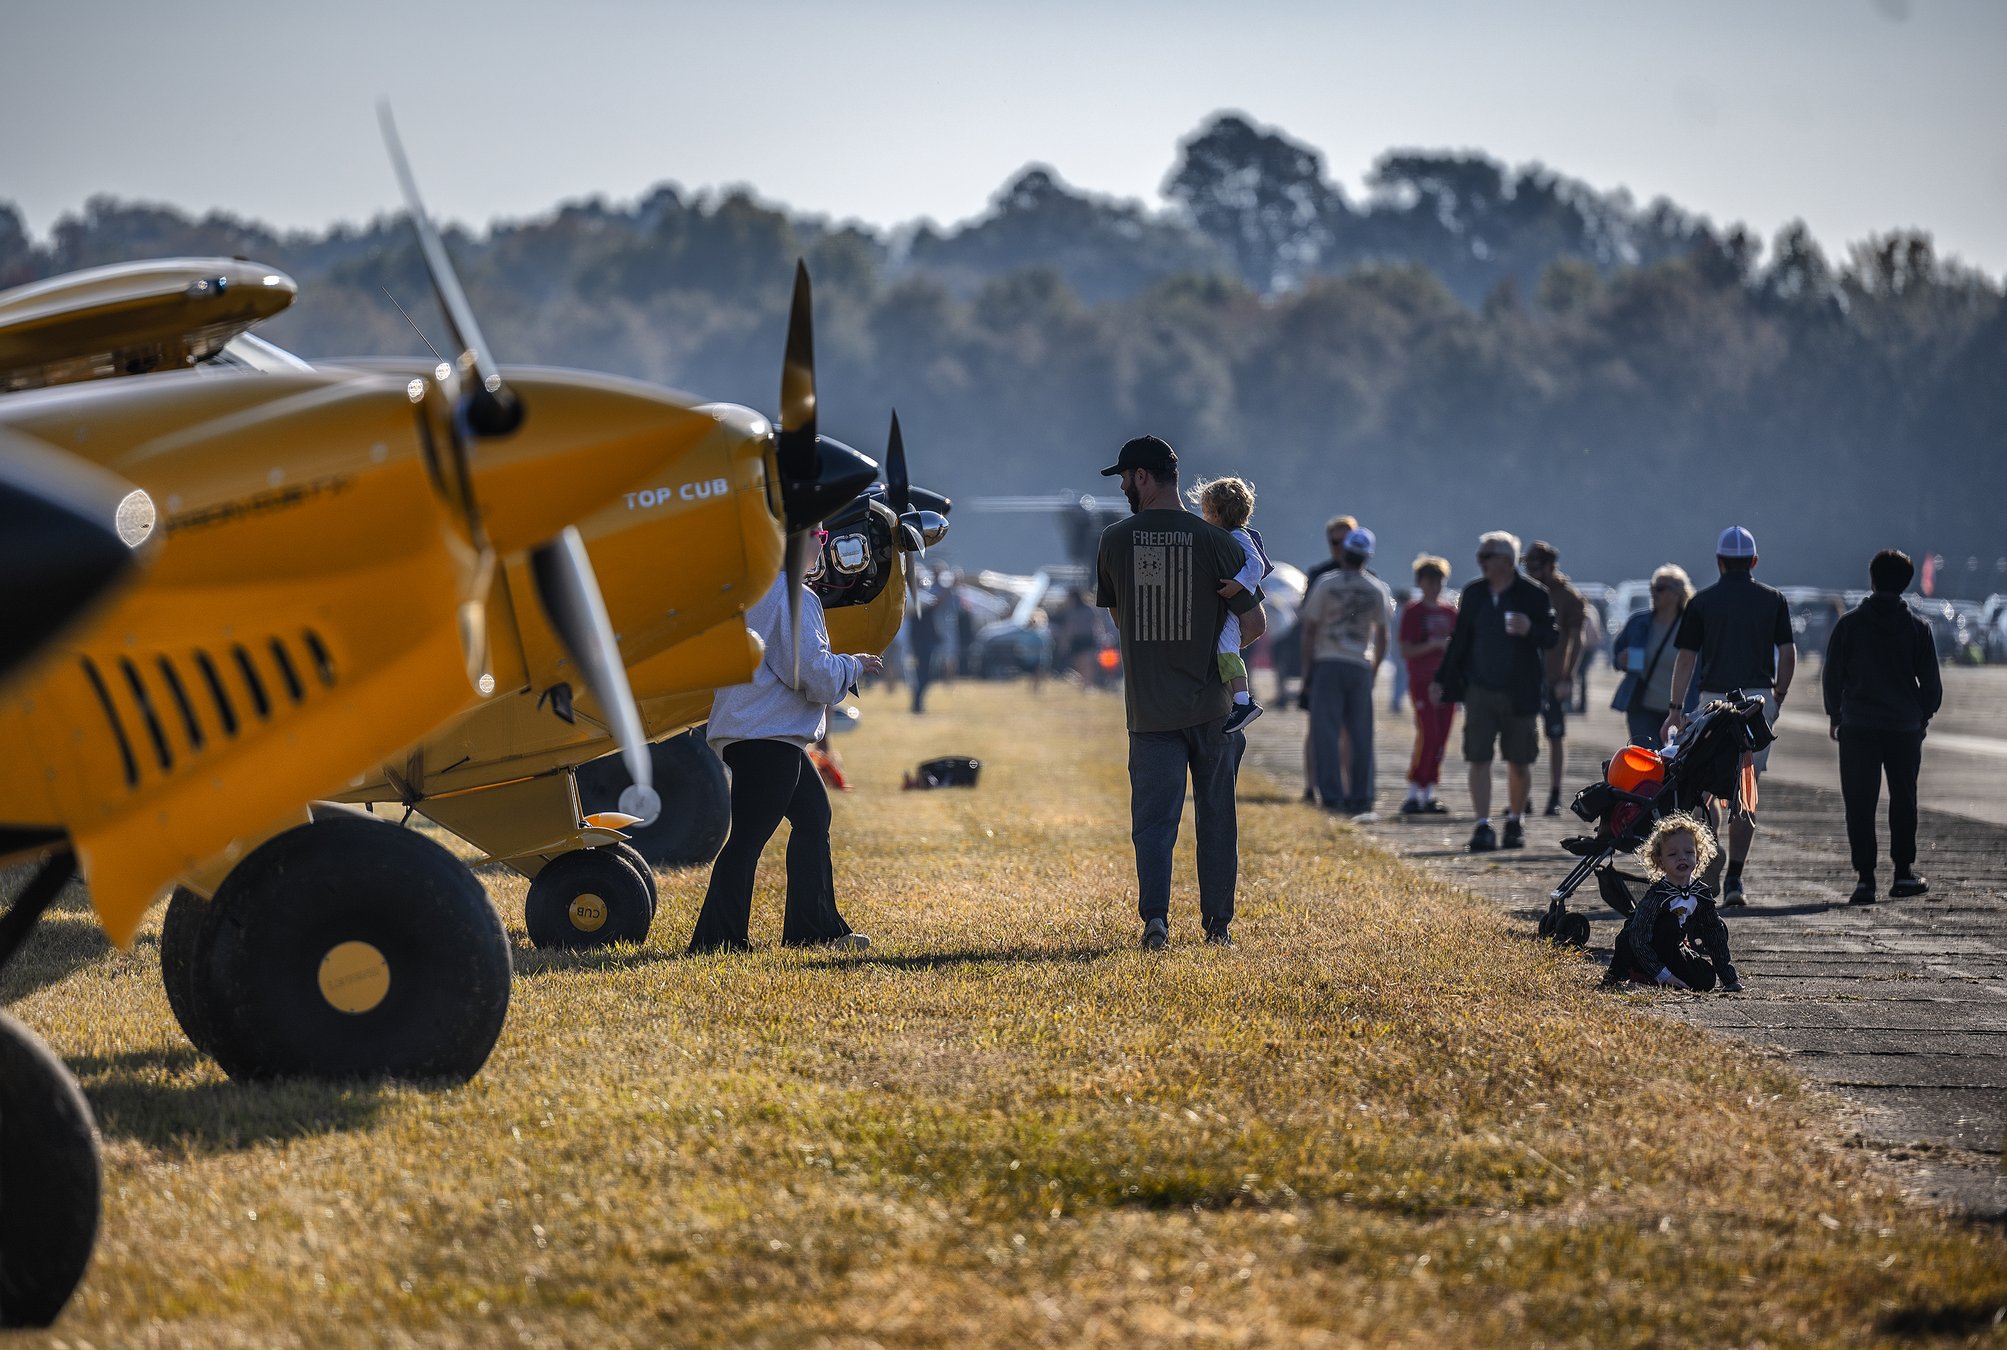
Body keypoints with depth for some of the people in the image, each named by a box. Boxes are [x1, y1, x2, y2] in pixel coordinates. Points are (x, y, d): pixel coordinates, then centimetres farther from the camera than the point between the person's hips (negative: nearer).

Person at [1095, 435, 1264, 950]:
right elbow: (1255, 624, -5)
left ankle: (1154, 915, -16)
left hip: (1149, 708, 0)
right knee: (1215, 816, 13)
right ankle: (1218, 923, 16)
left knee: (1153, 818, 2)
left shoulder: (1115, 541, -2)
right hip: (1210, 706, 0)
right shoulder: (1214, 541, -6)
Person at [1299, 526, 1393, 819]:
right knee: (1361, 734, 7)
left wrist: (1306, 671, 3)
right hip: (1360, 665, 3)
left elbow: (1310, 630, -3)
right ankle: (1361, 797, 6)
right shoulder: (1377, 590, 6)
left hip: (1327, 663, -3)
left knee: (1325, 731, -2)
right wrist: (1374, 669, 21)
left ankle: (1332, 795, -9)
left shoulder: (1326, 584, -3)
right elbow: (1382, 637, 11)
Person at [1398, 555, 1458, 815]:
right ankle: (1413, 795, -11)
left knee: (1440, 740, 4)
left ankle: (1429, 795, 10)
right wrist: (1433, 645, -19)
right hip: (1422, 682, -6)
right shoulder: (1413, 611, -2)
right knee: (1427, 736, -15)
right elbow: (1405, 652, -7)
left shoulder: (1450, 612, 13)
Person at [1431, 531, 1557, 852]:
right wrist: (1441, 681, 11)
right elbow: (1459, 641, 15)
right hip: (1479, 690, 2)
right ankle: (1483, 826, -9)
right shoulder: (1472, 594, 7)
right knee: (1478, 759, -8)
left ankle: (1514, 821, 25)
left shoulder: (1533, 594, -4)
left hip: (1519, 692, -2)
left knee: (1519, 763, 7)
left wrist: (1530, 630, -26)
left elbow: (1552, 637, -5)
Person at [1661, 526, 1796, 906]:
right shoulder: (1773, 600, 5)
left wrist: (1676, 710, 4)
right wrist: (1779, 697, 16)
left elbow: (1686, 659, 0)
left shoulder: (1702, 602, 1)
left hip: (1714, 700, -2)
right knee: (1745, 793, 5)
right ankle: (1734, 879, 0)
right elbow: (1788, 654, 2)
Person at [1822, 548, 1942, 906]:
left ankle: (1865, 877, -4)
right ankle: (1904, 873, 15)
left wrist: (1835, 715, 13)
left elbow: (1832, 675, 1)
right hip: (1905, 727, 1)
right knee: (1903, 800, 14)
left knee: (1860, 805, 1)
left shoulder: (1850, 623, -1)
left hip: (1857, 728, -1)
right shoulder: (1917, 627, 1)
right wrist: (1923, 717, 17)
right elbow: (1931, 682, 3)